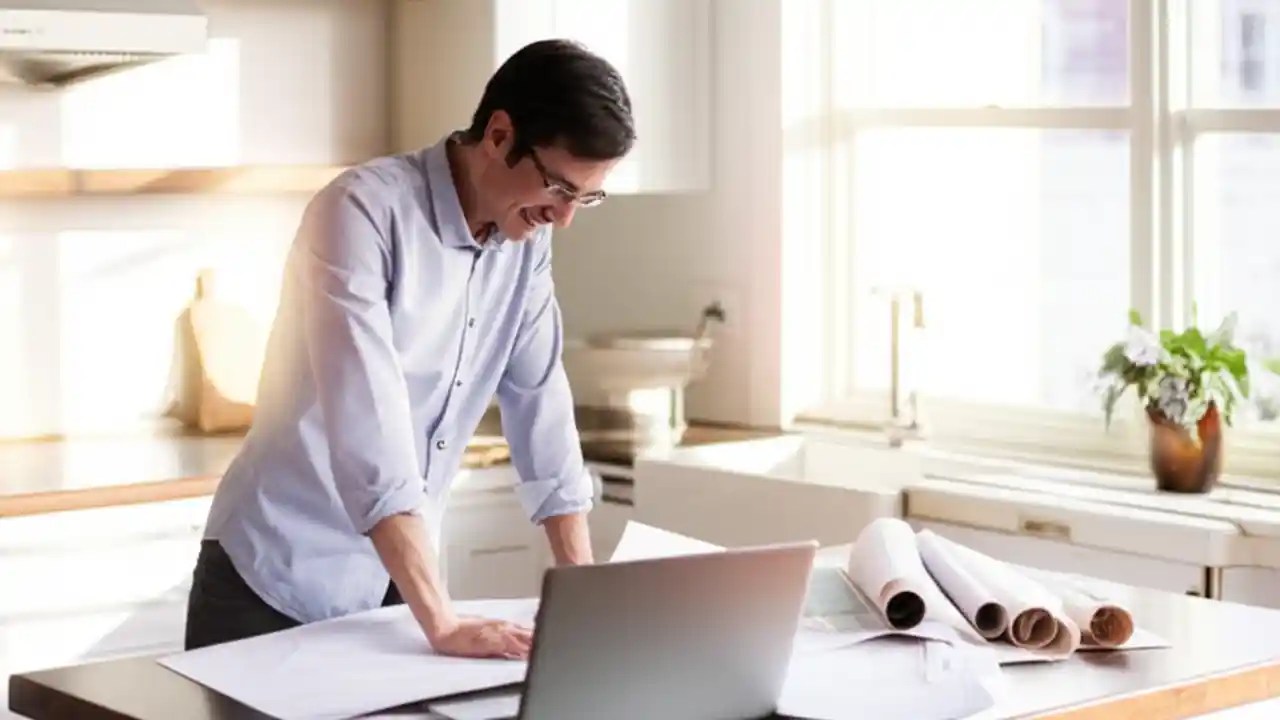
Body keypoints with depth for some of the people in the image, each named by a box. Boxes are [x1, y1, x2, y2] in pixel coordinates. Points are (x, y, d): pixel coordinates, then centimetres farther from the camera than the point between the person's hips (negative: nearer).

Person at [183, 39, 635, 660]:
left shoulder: (525, 240, 0)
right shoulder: (364, 212, -22)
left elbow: (540, 403, 5)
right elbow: (368, 430, -30)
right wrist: (442, 623, -34)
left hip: (396, 580, 6)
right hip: (279, 579, -6)